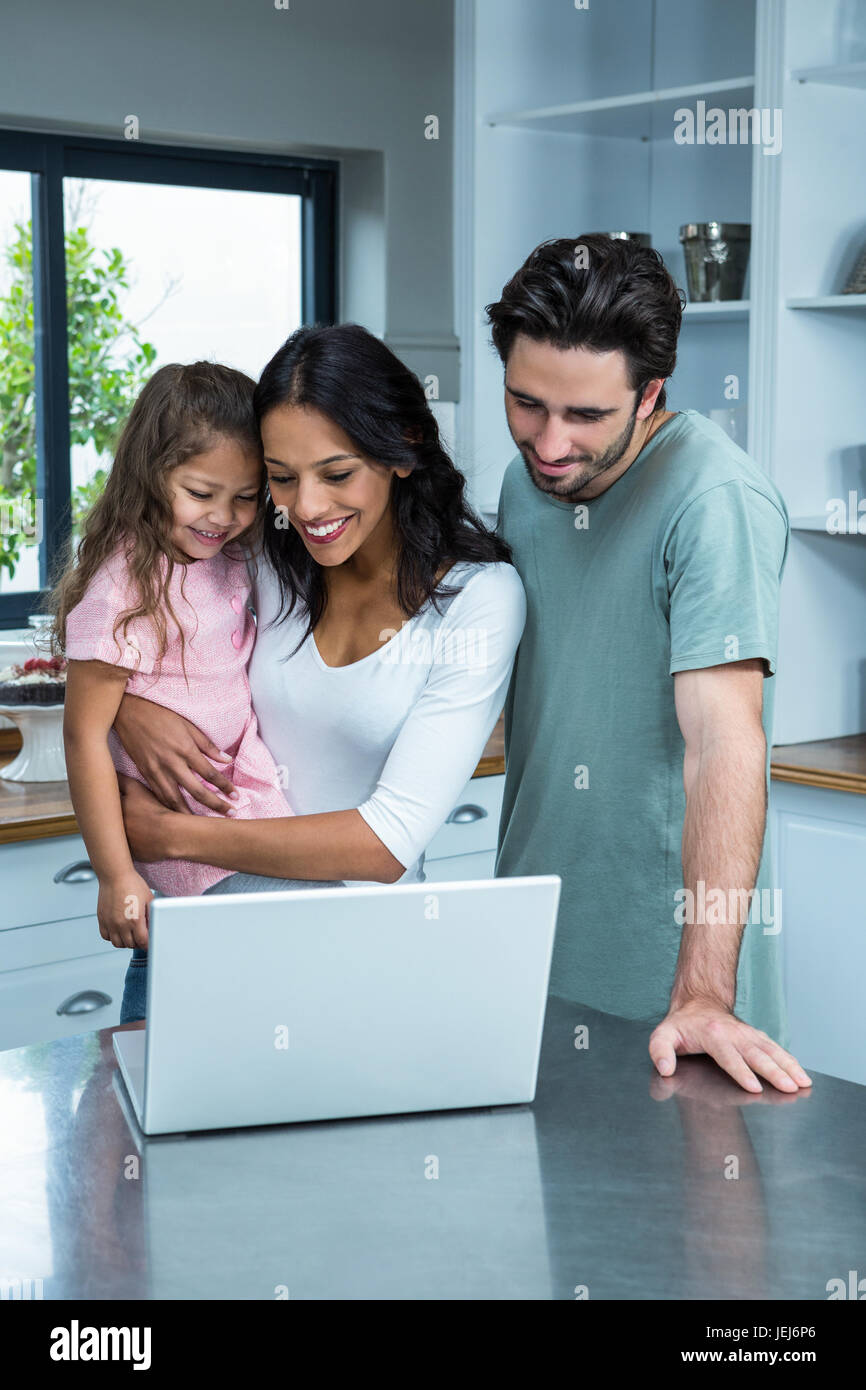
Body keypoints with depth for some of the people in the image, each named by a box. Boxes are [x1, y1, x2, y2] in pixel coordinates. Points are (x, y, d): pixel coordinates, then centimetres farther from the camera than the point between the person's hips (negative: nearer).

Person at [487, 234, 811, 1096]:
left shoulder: (716, 500, -20)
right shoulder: (526, 479, 5)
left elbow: (723, 743, -27)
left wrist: (703, 994, -32)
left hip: (664, 953, -6)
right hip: (532, 945, 7)